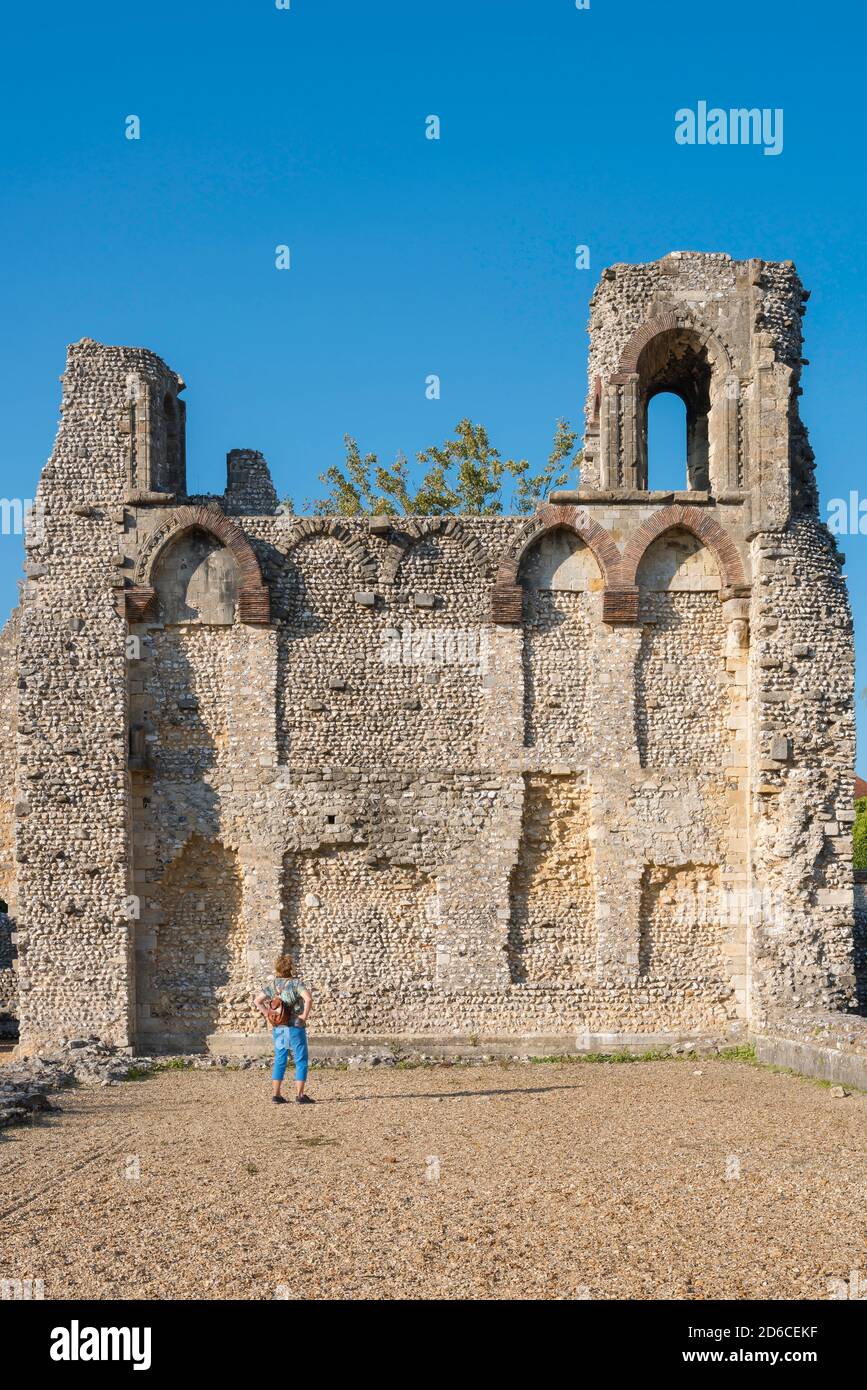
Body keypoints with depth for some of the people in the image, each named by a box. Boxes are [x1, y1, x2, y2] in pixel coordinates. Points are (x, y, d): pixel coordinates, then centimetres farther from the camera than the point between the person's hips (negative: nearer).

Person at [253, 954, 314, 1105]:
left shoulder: (272, 985, 4)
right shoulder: (296, 983, -12)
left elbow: (257, 1000, 6)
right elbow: (308, 998, -26)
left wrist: (268, 1014, 7)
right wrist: (305, 1015, -15)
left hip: (278, 1028, 5)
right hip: (295, 1027, -5)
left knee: (279, 1062, 13)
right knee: (301, 1061, 3)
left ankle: (276, 1094, 12)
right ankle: (300, 1095, 0)